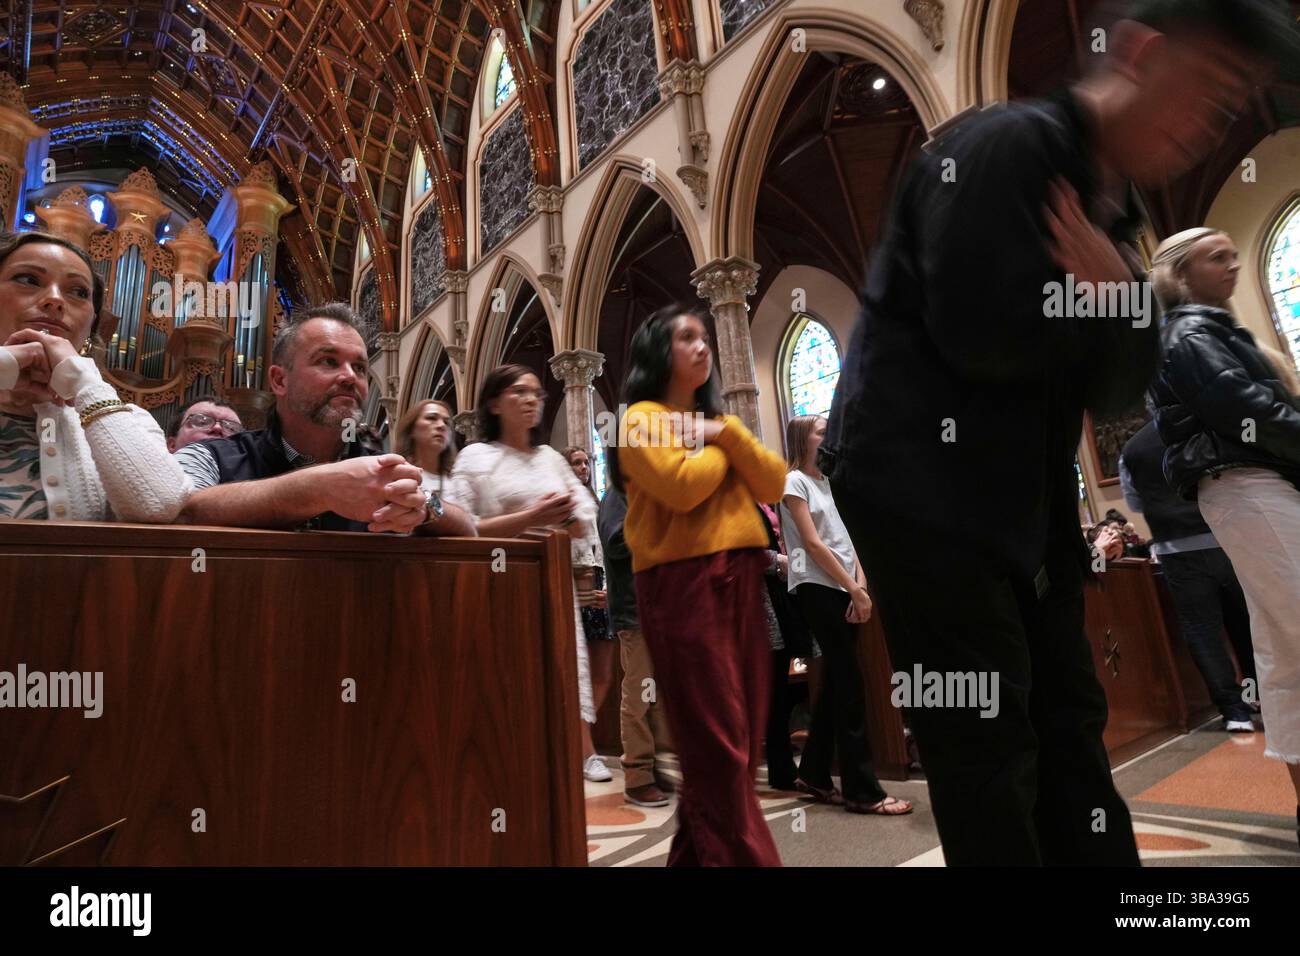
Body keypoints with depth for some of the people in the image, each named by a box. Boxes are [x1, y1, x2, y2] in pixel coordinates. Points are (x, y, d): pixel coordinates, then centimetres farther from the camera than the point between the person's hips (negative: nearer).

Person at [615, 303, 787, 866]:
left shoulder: (714, 419, 23)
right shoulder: (641, 418, 2)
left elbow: (774, 485, 11)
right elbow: (682, 486, -16)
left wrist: (728, 432, -2)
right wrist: (725, 446, 2)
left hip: (740, 579, 8)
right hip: (684, 582, -7)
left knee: (739, 740, 10)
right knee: (717, 744, -5)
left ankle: (698, 854, 24)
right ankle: (742, 858, 3)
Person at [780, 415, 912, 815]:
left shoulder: (830, 482, 17)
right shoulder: (794, 482, -4)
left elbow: (848, 538, 12)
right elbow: (813, 544, -11)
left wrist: (860, 585, -3)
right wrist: (854, 589, -11)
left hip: (843, 589, 7)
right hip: (817, 588, -7)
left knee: (837, 682, 8)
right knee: (850, 684, -9)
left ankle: (814, 775, 19)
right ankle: (862, 790, -4)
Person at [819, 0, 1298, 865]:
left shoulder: (1111, 207, 16)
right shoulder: (1005, 147, -10)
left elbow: (1118, 389, 10)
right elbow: (980, 338, -22)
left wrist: (1115, 294, -9)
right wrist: (1103, 296, -5)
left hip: (1023, 498, 9)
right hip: (922, 484, -9)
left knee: (1067, 722, 15)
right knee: (986, 743, -4)